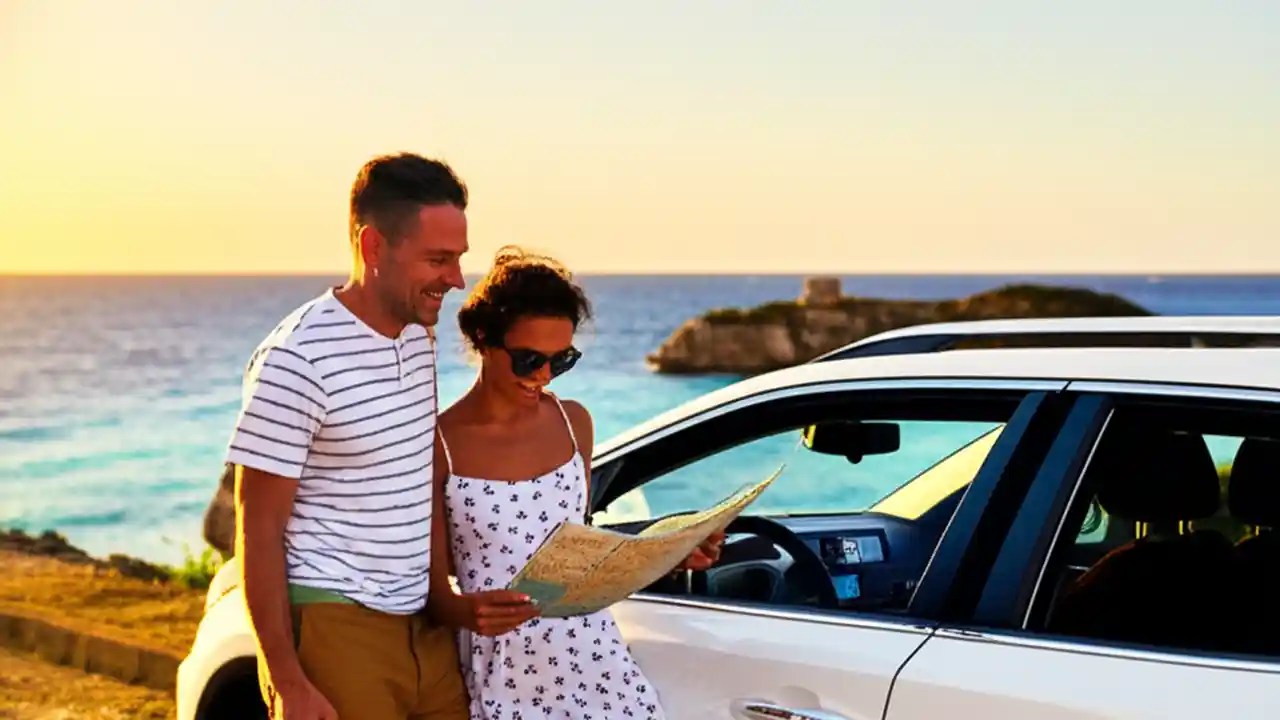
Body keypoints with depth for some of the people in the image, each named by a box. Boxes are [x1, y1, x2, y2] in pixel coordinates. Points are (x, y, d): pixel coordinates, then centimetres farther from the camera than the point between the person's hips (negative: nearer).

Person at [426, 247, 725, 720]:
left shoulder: (573, 422, 5)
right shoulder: (440, 444, -8)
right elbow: (433, 584, -6)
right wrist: (469, 612, -26)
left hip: (591, 652, 4)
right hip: (502, 670, -4)